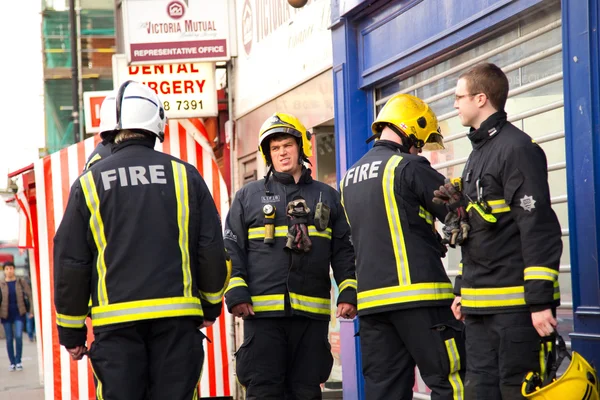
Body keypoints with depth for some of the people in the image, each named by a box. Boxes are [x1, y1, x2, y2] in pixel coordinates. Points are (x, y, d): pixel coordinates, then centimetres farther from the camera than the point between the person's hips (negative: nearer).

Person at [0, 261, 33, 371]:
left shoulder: (21, 282, -3)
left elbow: (29, 296, -2)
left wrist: (31, 311, -8)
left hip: (19, 313, -1)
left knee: (18, 336, -12)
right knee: (9, 339, 5)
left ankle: (18, 361, 0)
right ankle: (12, 363, 14)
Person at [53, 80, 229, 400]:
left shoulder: (89, 183, 3)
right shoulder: (184, 175, 5)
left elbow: (70, 262, 4)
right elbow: (211, 249, 5)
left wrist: (71, 331, 12)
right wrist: (211, 305, 20)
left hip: (115, 320, -1)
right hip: (177, 316, 1)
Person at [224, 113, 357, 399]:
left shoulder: (326, 197, 15)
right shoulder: (249, 196, 11)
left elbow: (343, 251, 14)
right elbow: (232, 249, 5)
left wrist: (348, 293, 1)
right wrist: (236, 293, -7)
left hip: (312, 312, 2)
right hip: (262, 311, -2)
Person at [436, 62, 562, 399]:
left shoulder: (517, 149, -10)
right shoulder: (479, 153, 19)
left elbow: (539, 229, -16)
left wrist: (540, 301, -21)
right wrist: (463, 289, 21)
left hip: (516, 304, -9)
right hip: (480, 305, 9)